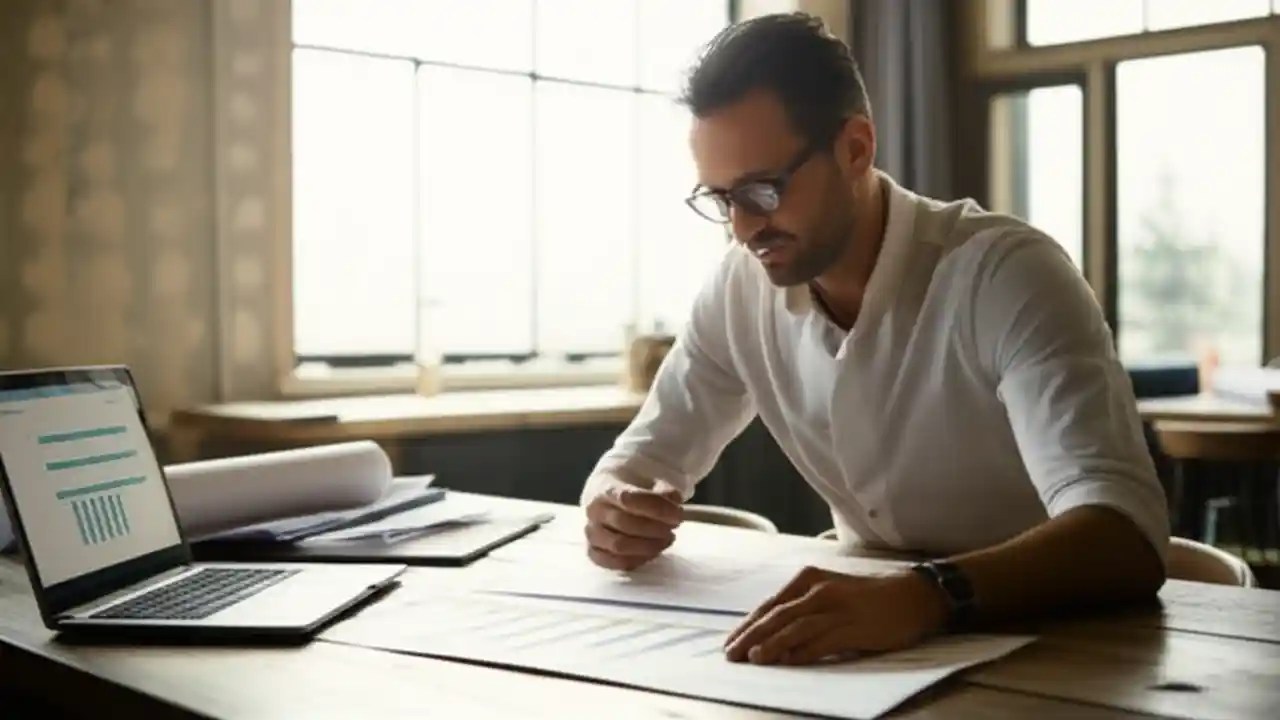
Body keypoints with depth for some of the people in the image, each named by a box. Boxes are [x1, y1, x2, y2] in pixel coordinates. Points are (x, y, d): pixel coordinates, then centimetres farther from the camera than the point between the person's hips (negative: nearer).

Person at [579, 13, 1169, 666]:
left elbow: (1128, 534, -33)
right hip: (873, 624, 4)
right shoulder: (741, 286, -6)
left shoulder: (1005, 274, -22)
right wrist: (616, 512, -20)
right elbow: (641, 459, 3)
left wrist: (926, 595, -51)